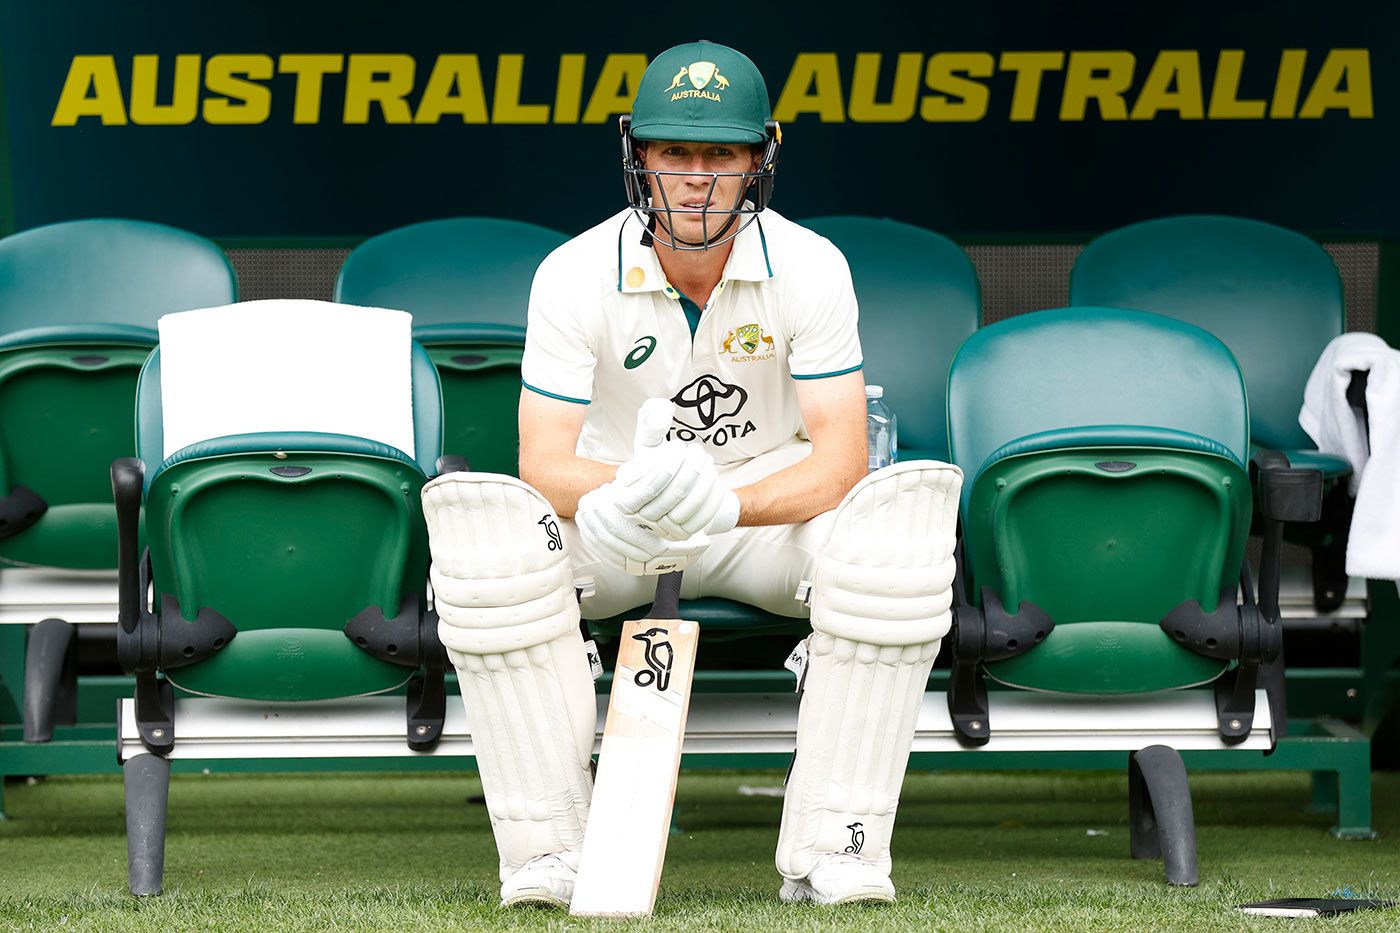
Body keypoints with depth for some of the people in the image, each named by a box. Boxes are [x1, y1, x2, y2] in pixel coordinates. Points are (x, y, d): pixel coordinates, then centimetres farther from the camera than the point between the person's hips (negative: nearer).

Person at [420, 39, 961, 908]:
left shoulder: (810, 268, -14)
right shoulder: (575, 275, -14)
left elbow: (841, 459, -22)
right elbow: (545, 462, -20)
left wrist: (726, 503, -41)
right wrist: (628, 492, -43)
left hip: (769, 506, 0)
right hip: (617, 527, 0)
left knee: (907, 510, -32)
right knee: (479, 517, -32)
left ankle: (833, 851, -29)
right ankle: (548, 859, -29)